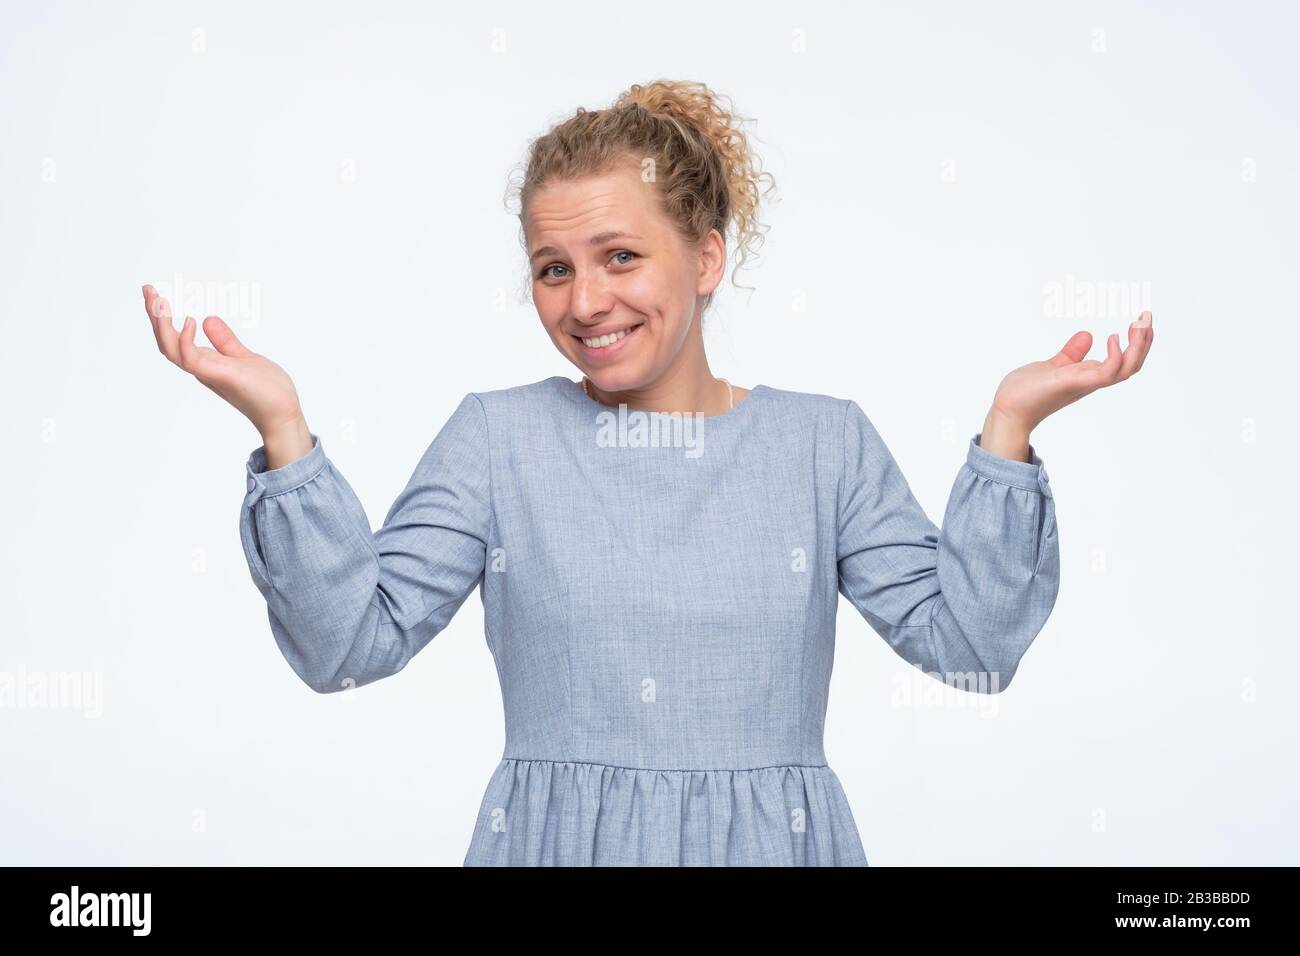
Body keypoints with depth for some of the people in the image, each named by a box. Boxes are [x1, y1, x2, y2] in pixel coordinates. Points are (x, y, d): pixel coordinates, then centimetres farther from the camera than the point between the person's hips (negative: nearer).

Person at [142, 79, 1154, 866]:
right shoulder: (498, 435, 1)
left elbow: (967, 637, -2)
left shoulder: (825, 440, 4)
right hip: (556, 842, -1)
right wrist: (281, 425, -13)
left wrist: (1010, 423, -8)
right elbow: (350, 639, -5)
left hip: (777, 844, 1)